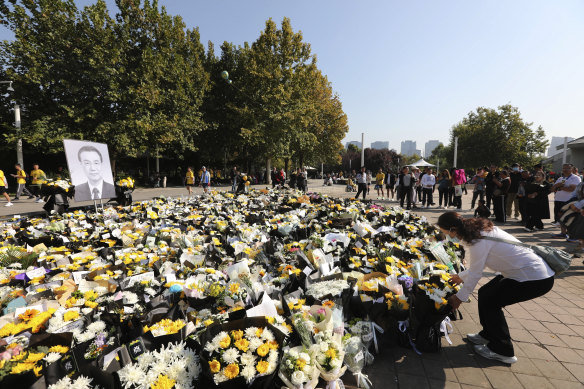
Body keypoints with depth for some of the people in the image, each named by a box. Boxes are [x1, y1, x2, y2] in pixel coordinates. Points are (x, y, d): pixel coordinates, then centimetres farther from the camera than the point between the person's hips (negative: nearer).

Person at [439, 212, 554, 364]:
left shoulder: (478, 240, -26)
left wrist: (459, 297, -3)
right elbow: (477, 264, 15)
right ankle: (488, 335, 29)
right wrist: (461, 276, 25)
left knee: (488, 301, -3)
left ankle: (503, 351, 12)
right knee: (484, 293, 12)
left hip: (536, 278, -9)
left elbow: (475, 274, -16)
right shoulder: (477, 229, 3)